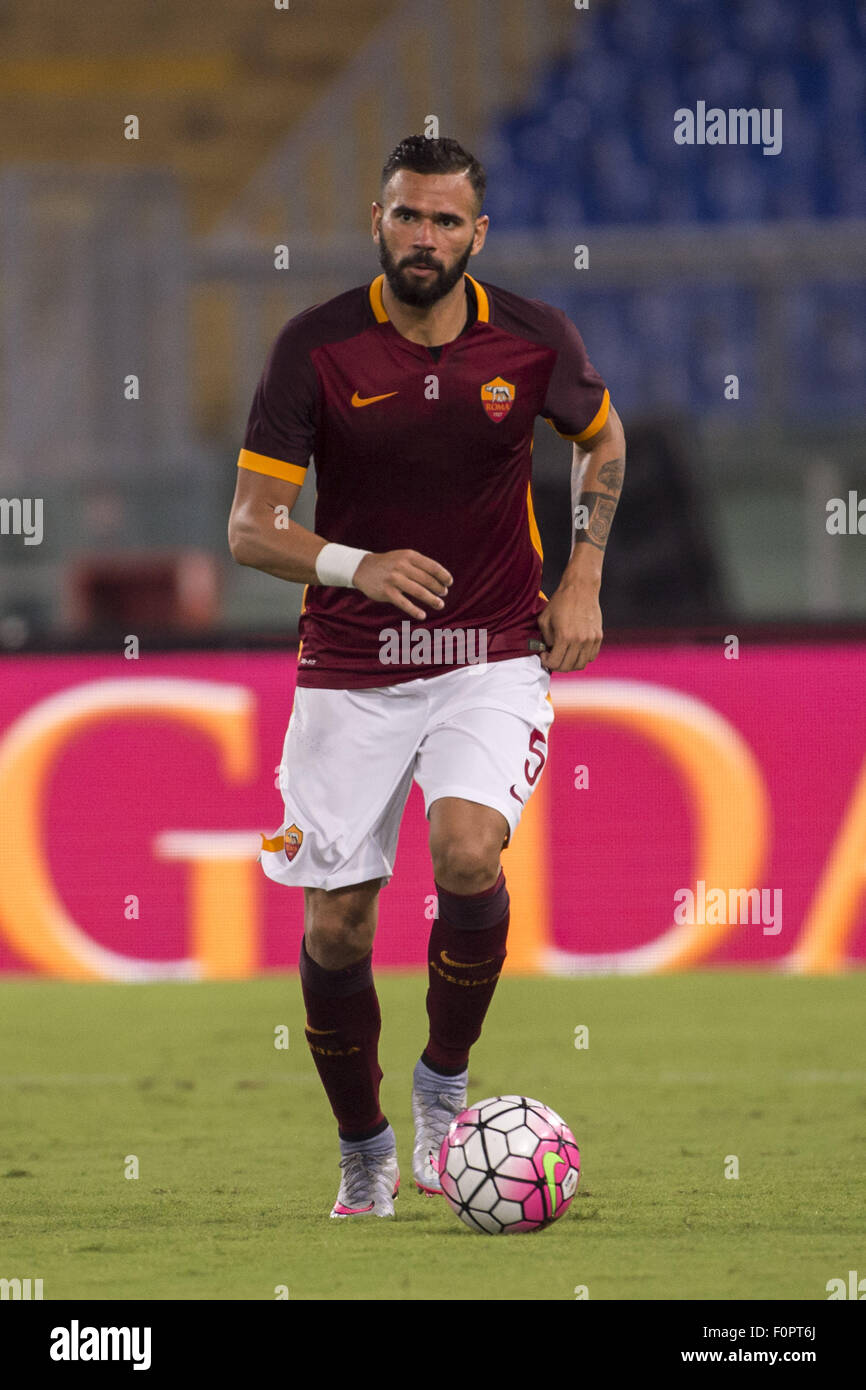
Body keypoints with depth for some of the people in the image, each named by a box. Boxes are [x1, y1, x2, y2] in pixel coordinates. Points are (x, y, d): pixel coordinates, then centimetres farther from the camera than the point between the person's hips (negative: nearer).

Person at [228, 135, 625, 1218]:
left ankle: (444, 1083, -2)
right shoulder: (316, 347, -10)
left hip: (491, 656, 0)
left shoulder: (534, 339, -5)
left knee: (466, 853, -26)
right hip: (349, 671, 0)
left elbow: (602, 440, 18)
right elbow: (249, 528, -10)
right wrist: (355, 566, -28)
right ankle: (363, 1156, 24)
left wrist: (582, 578, 7)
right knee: (336, 926, 1)